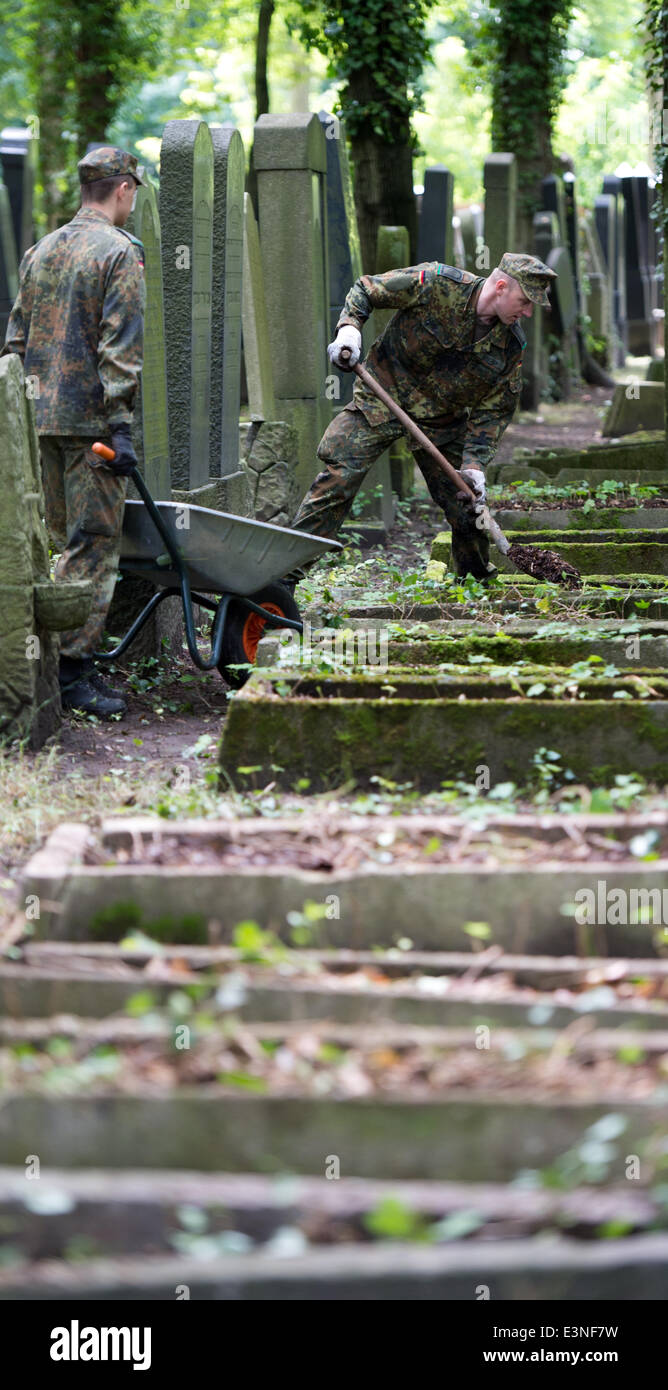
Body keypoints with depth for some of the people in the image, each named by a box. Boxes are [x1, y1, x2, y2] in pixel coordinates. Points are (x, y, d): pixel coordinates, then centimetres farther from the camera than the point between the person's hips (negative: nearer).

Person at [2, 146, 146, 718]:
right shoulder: (120, 252, -9)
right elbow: (120, 348, -17)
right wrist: (120, 425, -18)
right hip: (91, 421, -8)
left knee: (67, 543, 15)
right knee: (94, 547, -5)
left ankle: (71, 660, 16)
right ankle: (75, 668, -7)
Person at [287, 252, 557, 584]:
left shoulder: (511, 345, -9)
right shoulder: (433, 284, -21)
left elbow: (494, 409, -3)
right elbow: (364, 290, -8)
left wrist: (474, 463, -14)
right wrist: (349, 328, -26)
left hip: (442, 423, 4)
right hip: (380, 403, -3)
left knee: (467, 507, 3)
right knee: (336, 480, -15)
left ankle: (480, 582, 28)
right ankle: (287, 571, -10)